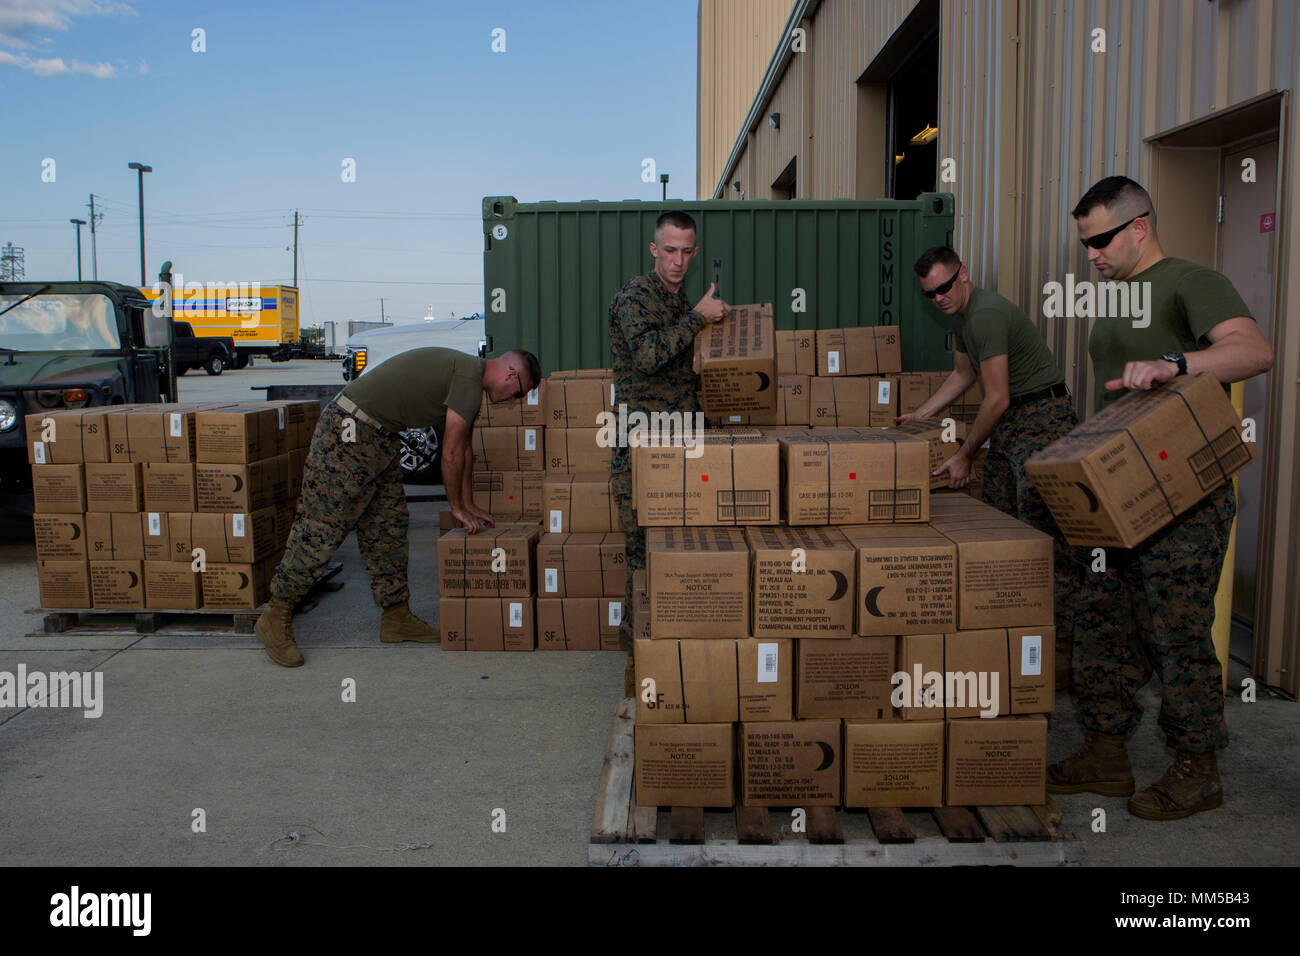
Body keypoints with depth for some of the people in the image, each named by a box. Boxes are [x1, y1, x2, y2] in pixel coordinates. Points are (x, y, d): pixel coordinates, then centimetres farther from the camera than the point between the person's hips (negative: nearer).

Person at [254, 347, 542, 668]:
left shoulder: (460, 370, 16)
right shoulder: (469, 376, -15)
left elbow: (462, 448, 24)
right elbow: (452, 452, -12)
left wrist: (469, 504, 26)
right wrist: (457, 508, 1)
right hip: (349, 430, -11)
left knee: (387, 527, 10)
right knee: (323, 526, -7)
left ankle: (397, 617, 15)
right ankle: (276, 617, 2)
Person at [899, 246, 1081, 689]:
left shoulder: (986, 315, -19)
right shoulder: (962, 315, 13)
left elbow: (996, 399, -19)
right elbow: (962, 374, 29)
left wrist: (963, 456, -10)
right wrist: (920, 415, 27)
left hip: (1043, 419, -10)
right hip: (1010, 420, 10)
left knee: (1046, 534, -13)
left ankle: (1063, 646, -11)